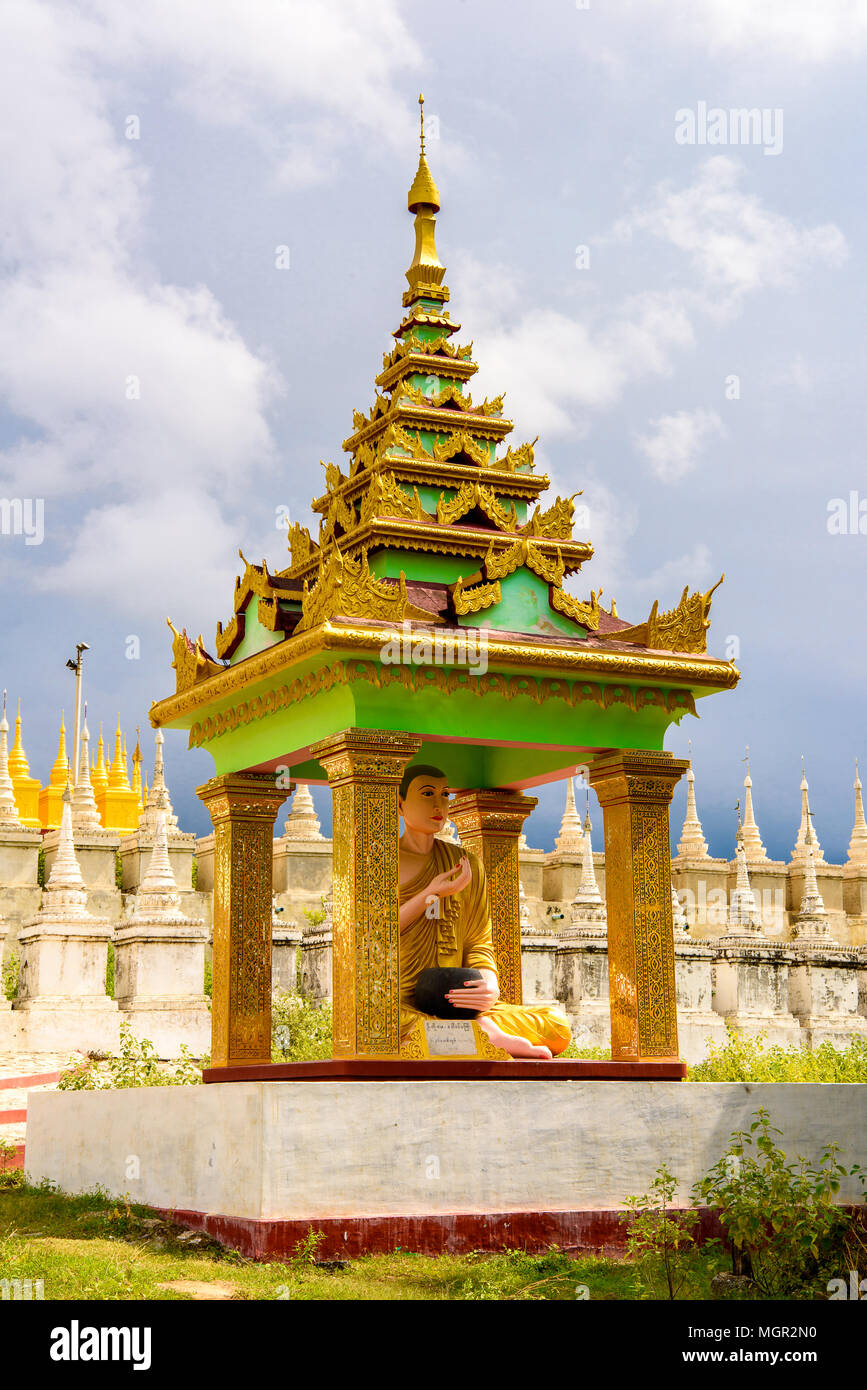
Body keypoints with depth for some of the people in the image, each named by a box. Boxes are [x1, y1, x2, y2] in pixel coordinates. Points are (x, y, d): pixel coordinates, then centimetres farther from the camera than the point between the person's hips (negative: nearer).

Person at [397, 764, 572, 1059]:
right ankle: (485, 1035, -28)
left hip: (452, 1002, 3)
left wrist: (489, 985, -12)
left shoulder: (465, 865, 15)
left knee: (558, 1025, -18)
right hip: (402, 1007, -3)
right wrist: (428, 895, -9)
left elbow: (478, 944, 10)